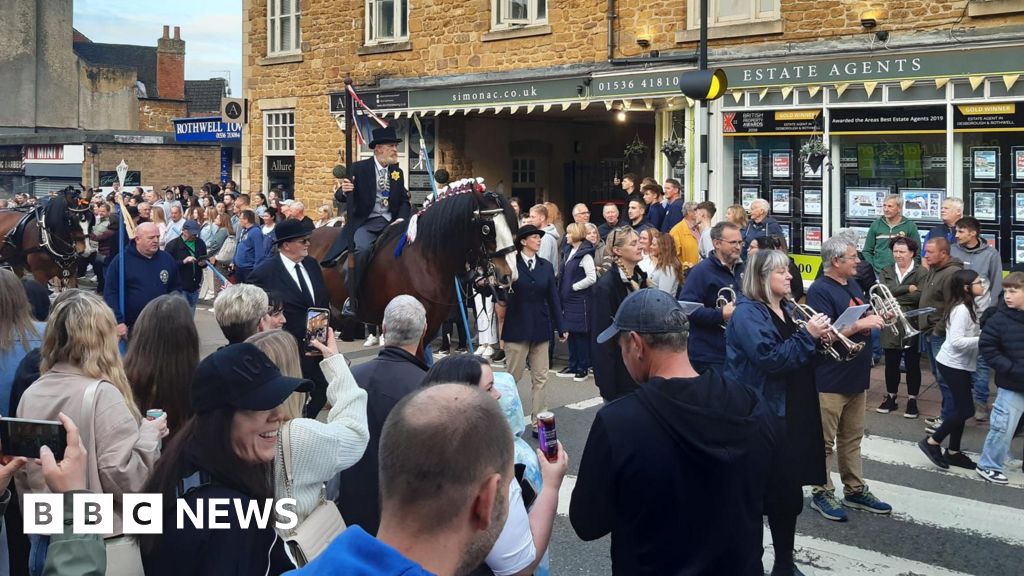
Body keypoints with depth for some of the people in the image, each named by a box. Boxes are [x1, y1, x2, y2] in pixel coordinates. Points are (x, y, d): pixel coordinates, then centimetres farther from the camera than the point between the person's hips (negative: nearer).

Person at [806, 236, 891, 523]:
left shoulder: (853, 285, 11)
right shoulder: (820, 291, -16)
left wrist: (877, 318, 2)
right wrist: (860, 324, -26)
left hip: (856, 377, 9)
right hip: (829, 380, -8)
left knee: (852, 438, 17)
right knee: (825, 440, 3)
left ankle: (855, 490, 26)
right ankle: (822, 493, 13)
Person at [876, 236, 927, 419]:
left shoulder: (921, 272, -3)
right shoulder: (886, 272, 9)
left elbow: (919, 296, -17)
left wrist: (894, 297, -14)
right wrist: (907, 289, -17)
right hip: (890, 325, 3)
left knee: (912, 364, 6)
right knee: (891, 363, 11)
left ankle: (912, 400, 16)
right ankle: (891, 398, 23)